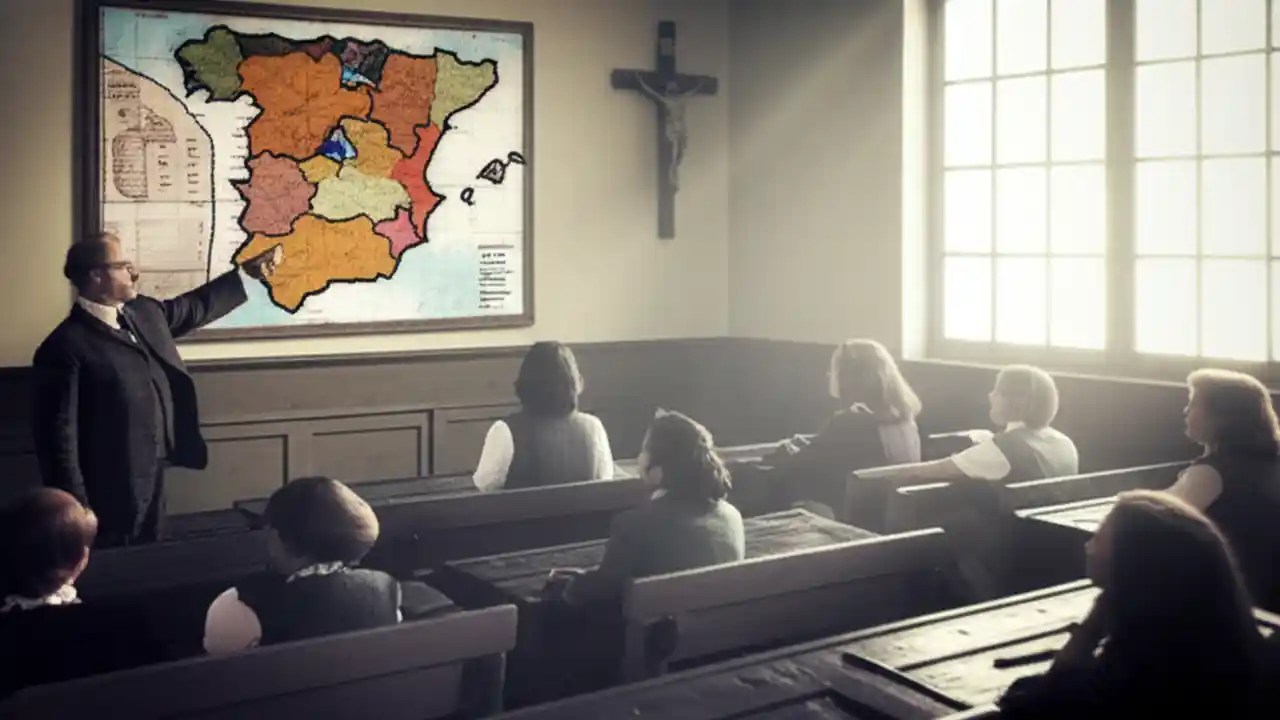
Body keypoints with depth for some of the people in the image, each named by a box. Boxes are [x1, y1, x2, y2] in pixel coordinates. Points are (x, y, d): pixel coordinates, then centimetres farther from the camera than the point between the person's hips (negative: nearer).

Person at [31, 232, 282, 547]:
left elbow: (195, 306, 25)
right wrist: (77, 511, -20)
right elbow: (58, 435, -19)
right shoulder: (67, 346, -19)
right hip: (109, 493, -8)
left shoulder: (144, 312, 5)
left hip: (152, 480, 8)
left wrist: (249, 272, 25)